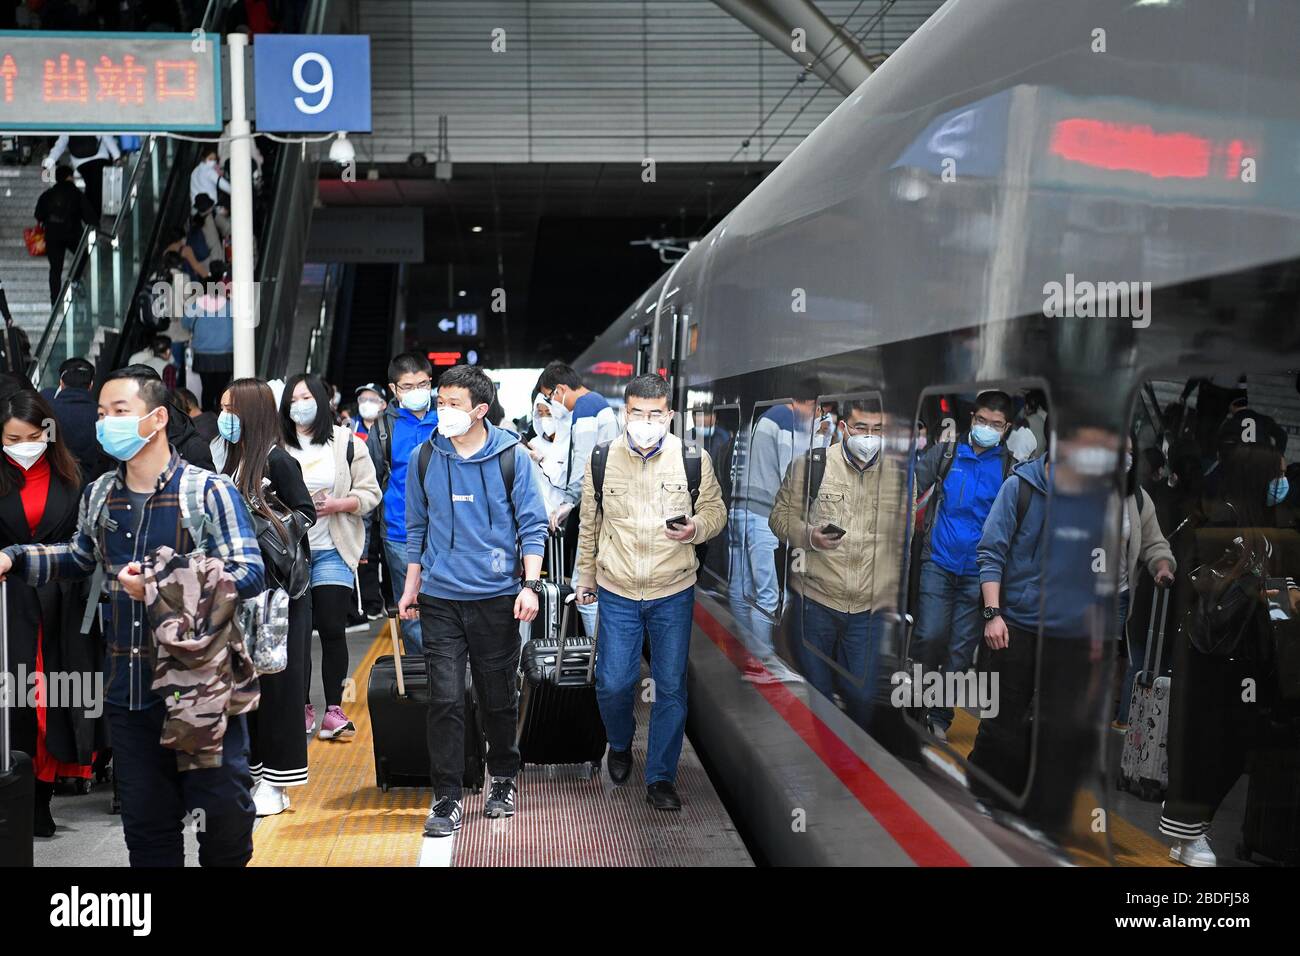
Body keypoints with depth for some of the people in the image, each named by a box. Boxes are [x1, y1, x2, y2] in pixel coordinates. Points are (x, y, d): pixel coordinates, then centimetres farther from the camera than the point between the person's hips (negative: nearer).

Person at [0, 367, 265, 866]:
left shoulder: (209, 491, -10)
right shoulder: (99, 496, 9)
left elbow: (250, 573, -17)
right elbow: (80, 557, 28)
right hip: (129, 693, 6)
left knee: (223, 812, 2)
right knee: (146, 822, 14)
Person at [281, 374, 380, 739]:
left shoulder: (347, 443, 4)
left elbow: (370, 493, 3)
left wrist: (337, 504, -13)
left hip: (333, 551, -1)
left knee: (332, 629, -2)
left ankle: (334, 708, 8)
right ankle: (302, 706, 15)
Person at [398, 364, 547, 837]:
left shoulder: (512, 457, -3)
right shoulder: (423, 458, 3)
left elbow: (532, 525, 0)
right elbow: (416, 527, 13)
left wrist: (530, 585, -10)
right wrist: (411, 588, 12)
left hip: (497, 598, -1)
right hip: (440, 598, 1)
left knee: (499, 698, 10)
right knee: (445, 700, -3)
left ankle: (503, 780, 31)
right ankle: (447, 799, 4)